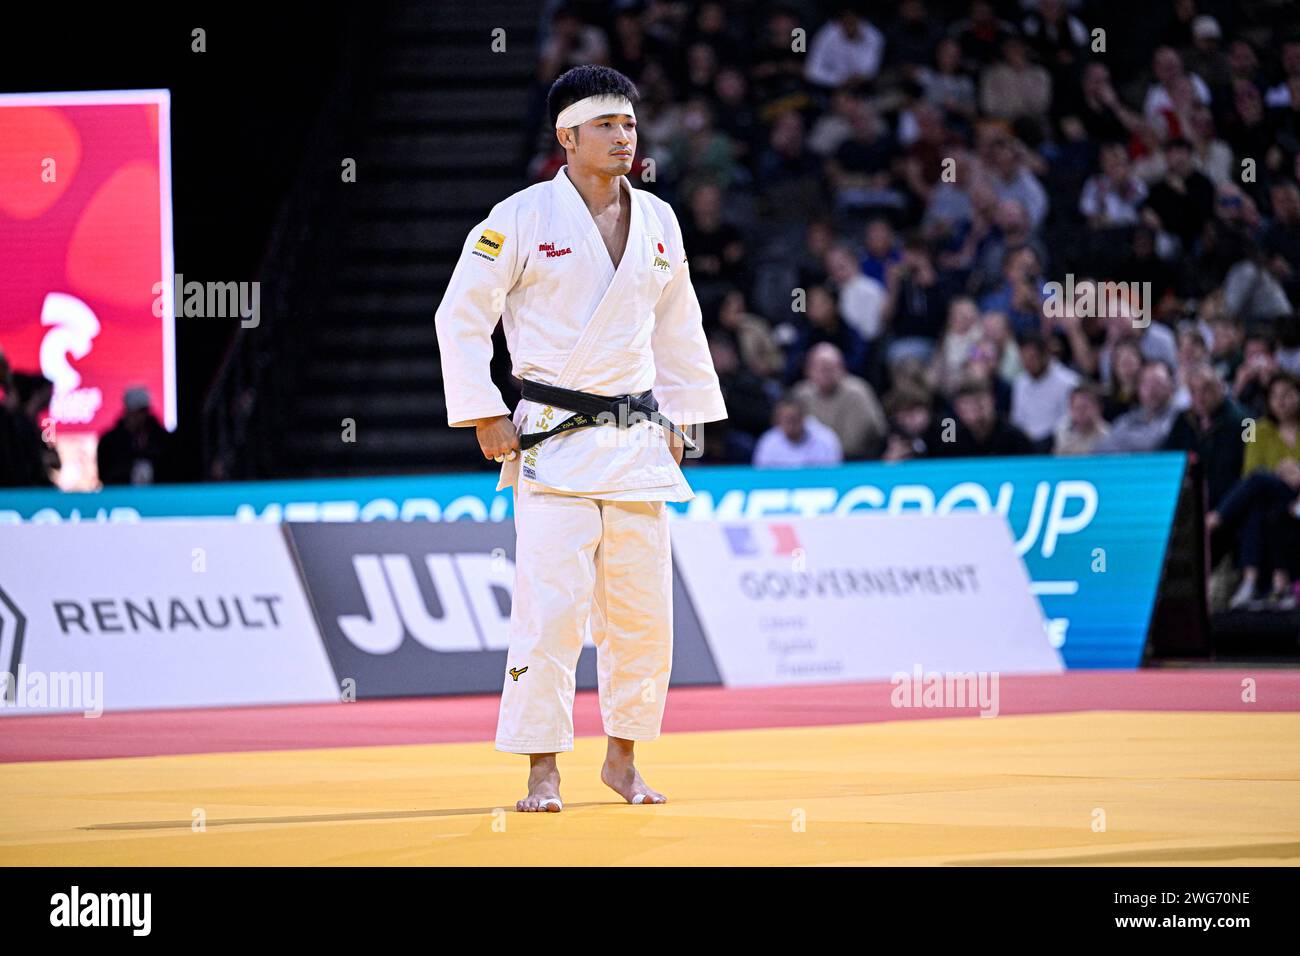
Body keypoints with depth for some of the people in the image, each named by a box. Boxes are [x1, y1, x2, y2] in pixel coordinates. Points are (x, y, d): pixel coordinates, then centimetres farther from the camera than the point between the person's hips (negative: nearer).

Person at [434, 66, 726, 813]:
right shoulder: (523, 218, -6)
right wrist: (485, 417, -7)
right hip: (554, 440, -5)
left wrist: (677, 418, 17)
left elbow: (678, 325, 20)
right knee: (551, 608, -12)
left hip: (637, 437, 5)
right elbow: (461, 317, -4)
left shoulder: (657, 220, 9)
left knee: (644, 611, 7)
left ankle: (623, 757, 21)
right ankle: (542, 771, -5)